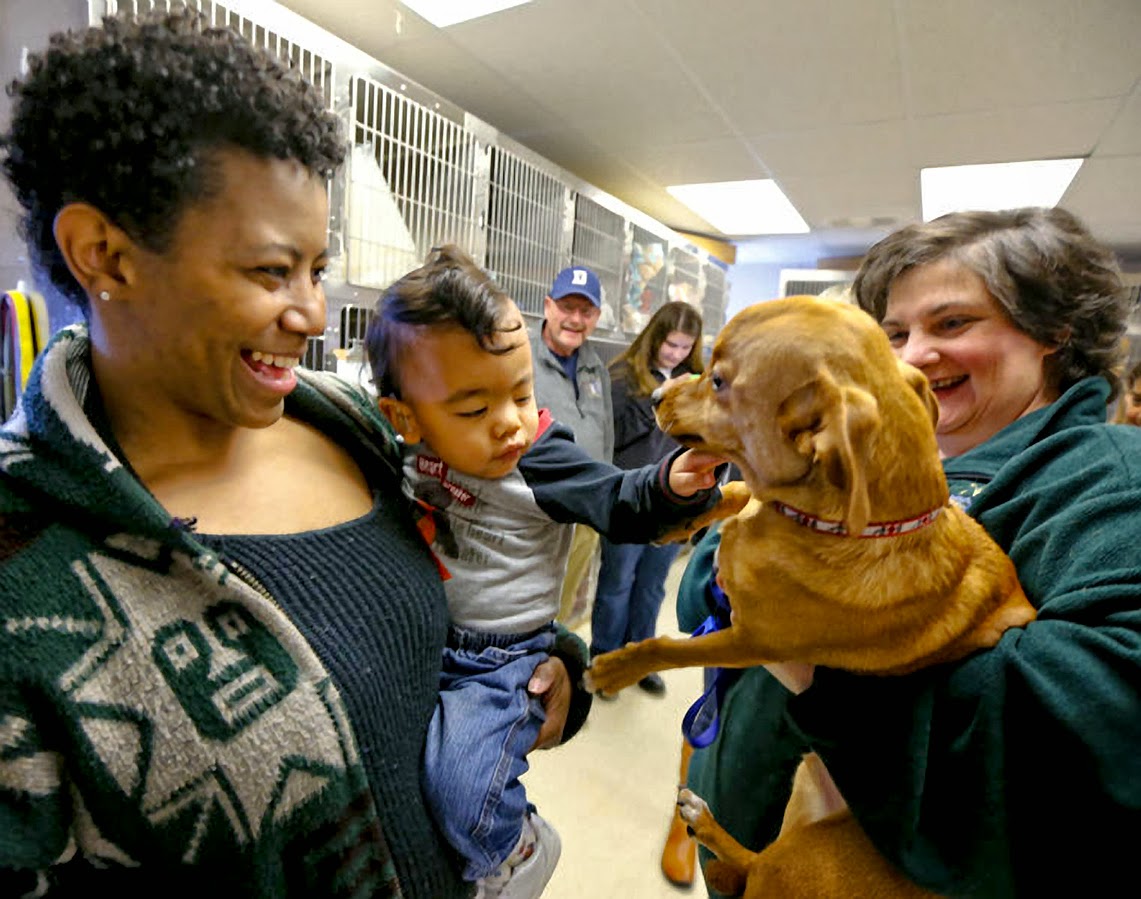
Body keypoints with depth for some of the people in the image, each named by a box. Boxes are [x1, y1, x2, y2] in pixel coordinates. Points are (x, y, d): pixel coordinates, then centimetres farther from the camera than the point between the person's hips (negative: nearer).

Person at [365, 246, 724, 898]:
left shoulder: (540, 460, -16)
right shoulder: (405, 455, -4)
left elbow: (618, 501, -11)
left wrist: (672, 485, -29)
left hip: (502, 661, -5)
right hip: (419, 643, 6)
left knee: (461, 799, -22)